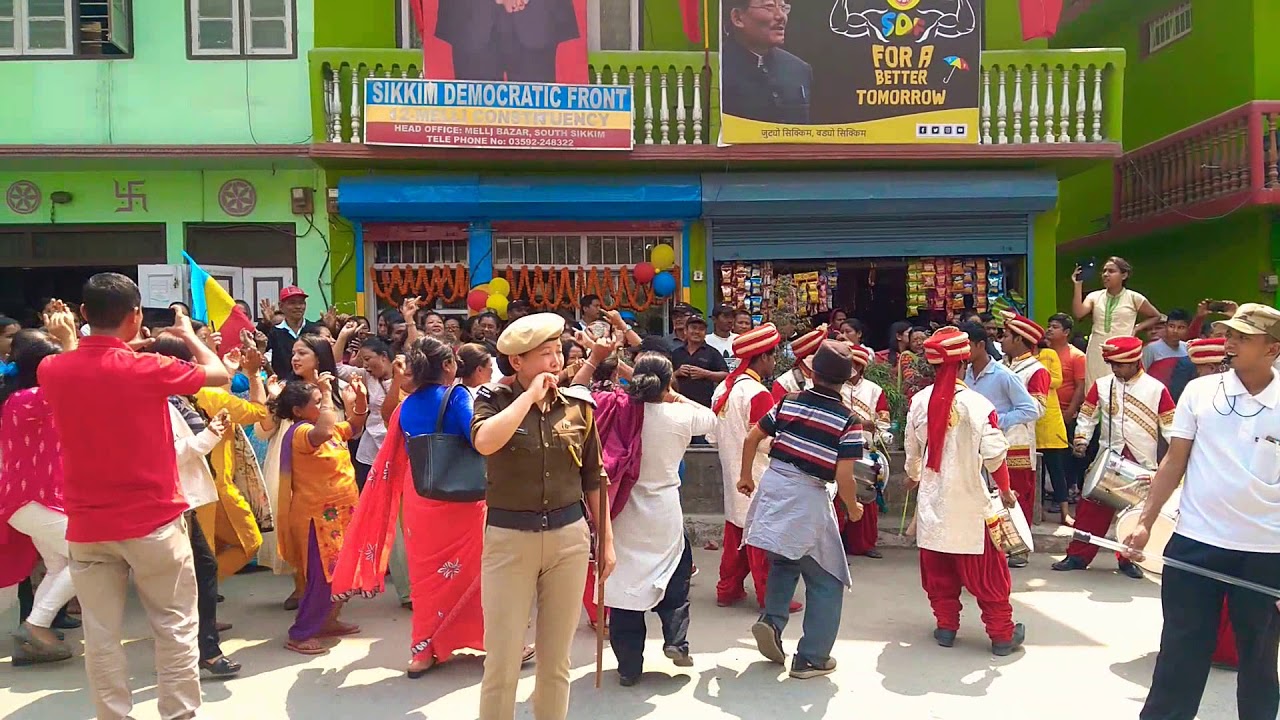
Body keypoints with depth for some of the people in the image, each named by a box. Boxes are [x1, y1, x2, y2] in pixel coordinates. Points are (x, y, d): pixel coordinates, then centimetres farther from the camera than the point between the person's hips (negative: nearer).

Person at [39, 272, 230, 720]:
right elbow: (220, 373, 0)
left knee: (101, 635, 11)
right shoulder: (146, 369, -14)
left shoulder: (52, 370, -2)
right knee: (175, 627, 9)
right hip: (153, 522, -4)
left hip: (87, 527, 4)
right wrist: (188, 334, 16)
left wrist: (121, 347, 25)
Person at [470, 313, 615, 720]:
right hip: (509, 538, -2)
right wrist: (531, 394, -19)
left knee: (557, 657, 13)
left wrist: (606, 538, 11)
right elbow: (485, 442, -28)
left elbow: (594, 478, 11)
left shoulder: (578, 404, 3)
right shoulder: (493, 399, -4)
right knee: (502, 659, 3)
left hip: (569, 536, 3)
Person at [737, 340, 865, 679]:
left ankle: (771, 620, 8)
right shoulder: (849, 422, -10)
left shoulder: (788, 403, 2)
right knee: (827, 581, 12)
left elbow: (752, 438, 7)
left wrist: (746, 476, 22)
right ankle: (811, 658, 15)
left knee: (783, 562, 28)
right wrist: (854, 507, 5)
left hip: (772, 489, 5)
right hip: (809, 501, -5)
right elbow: (844, 477, -15)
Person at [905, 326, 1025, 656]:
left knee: (938, 570, 15)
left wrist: (913, 476, 28)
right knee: (986, 572, 8)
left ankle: (946, 626, 22)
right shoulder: (976, 403, -15)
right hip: (969, 502, -3)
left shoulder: (920, 401, -3)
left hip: (932, 502, 3)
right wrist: (1005, 490, 0)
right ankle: (1002, 634, 17)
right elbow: (994, 454, -17)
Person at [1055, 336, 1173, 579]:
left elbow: (1170, 424, -1)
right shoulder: (1101, 385, 0)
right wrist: (1081, 440, -5)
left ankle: (1128, 559, 22)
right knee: (1092, 508, 1)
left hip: (1142, 463, -1)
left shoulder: (1156, 388, -4)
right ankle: (1078, 556, 9)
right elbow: (1087, 416, 7)